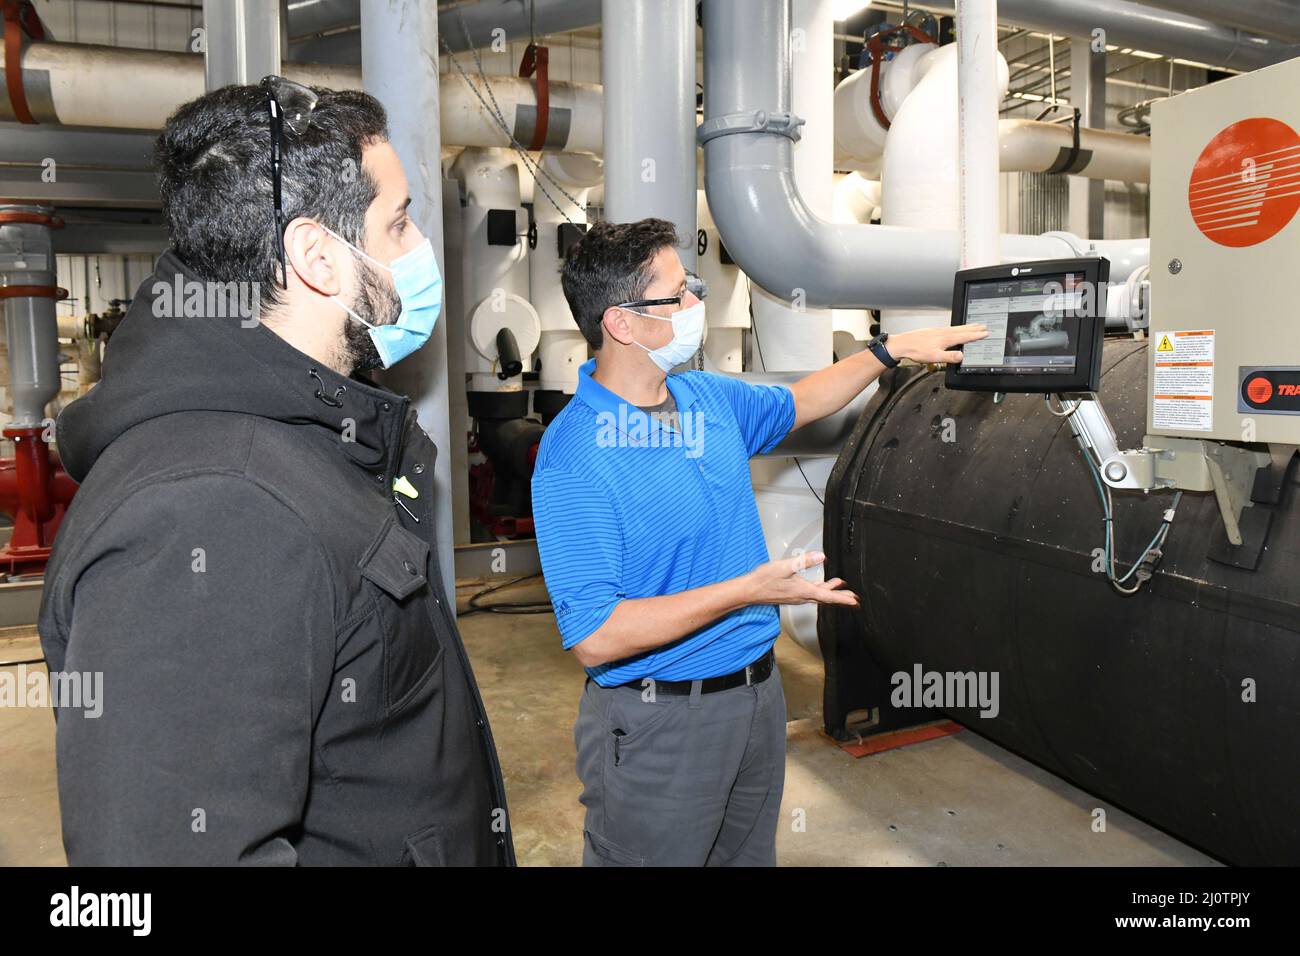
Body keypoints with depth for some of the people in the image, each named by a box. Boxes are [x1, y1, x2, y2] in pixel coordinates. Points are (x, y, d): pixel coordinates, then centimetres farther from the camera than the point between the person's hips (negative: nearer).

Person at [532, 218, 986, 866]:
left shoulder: (710, 397, 2)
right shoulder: (575, 456, -24)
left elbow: (796, 403, 24)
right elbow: (593, 637, -27)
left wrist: (892, 350, 20)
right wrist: (748, 590, -26)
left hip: (756, 690, 8)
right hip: (659, 722, -7)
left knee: (750, 855, 23)